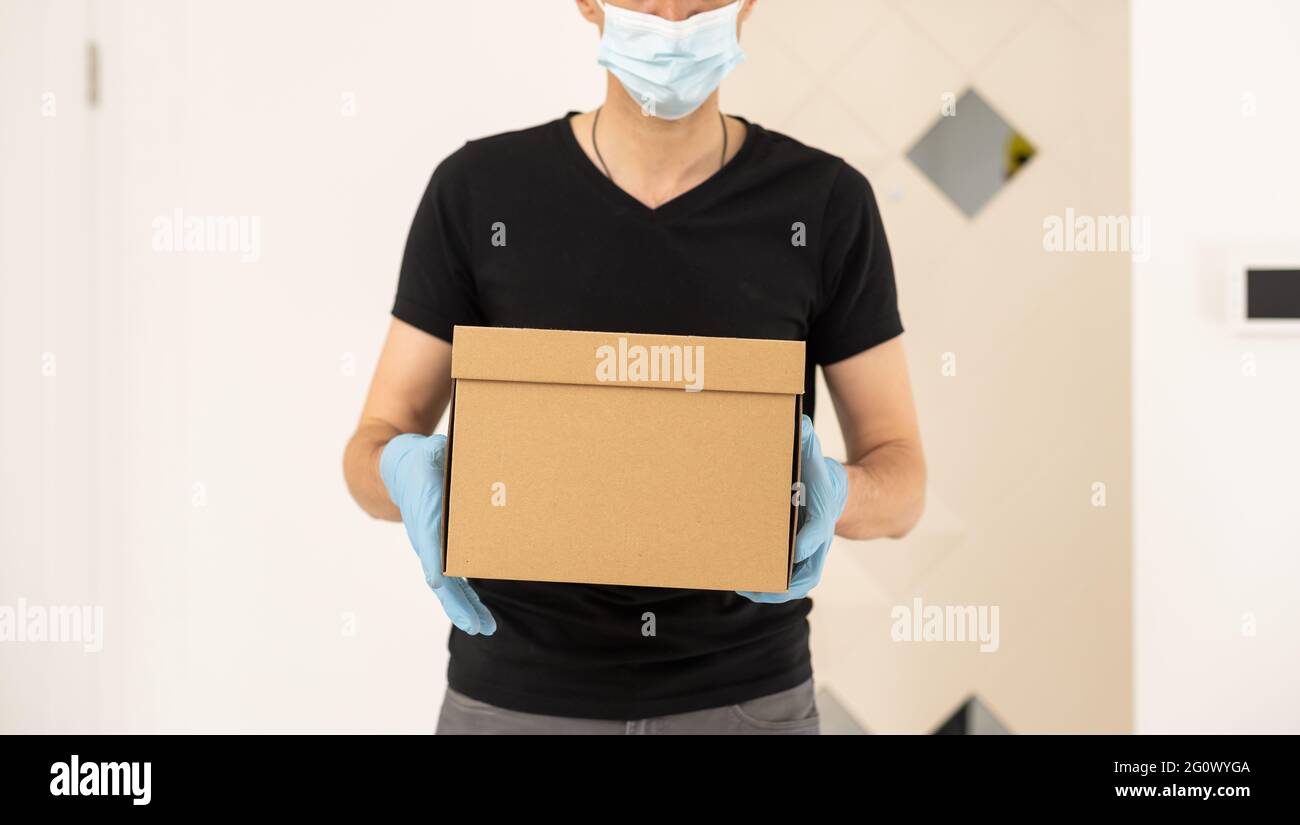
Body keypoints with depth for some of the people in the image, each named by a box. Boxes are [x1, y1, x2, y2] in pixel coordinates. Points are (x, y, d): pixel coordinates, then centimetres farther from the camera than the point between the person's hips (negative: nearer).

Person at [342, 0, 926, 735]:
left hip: (742, 698, 0)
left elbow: (900, 482, -1)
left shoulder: (824, 204, -4)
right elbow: (375, 447, -1)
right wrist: (410, 474, -25)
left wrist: (828, 495, -24)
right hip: (518, 695, 0)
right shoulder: (478, 192, -4)